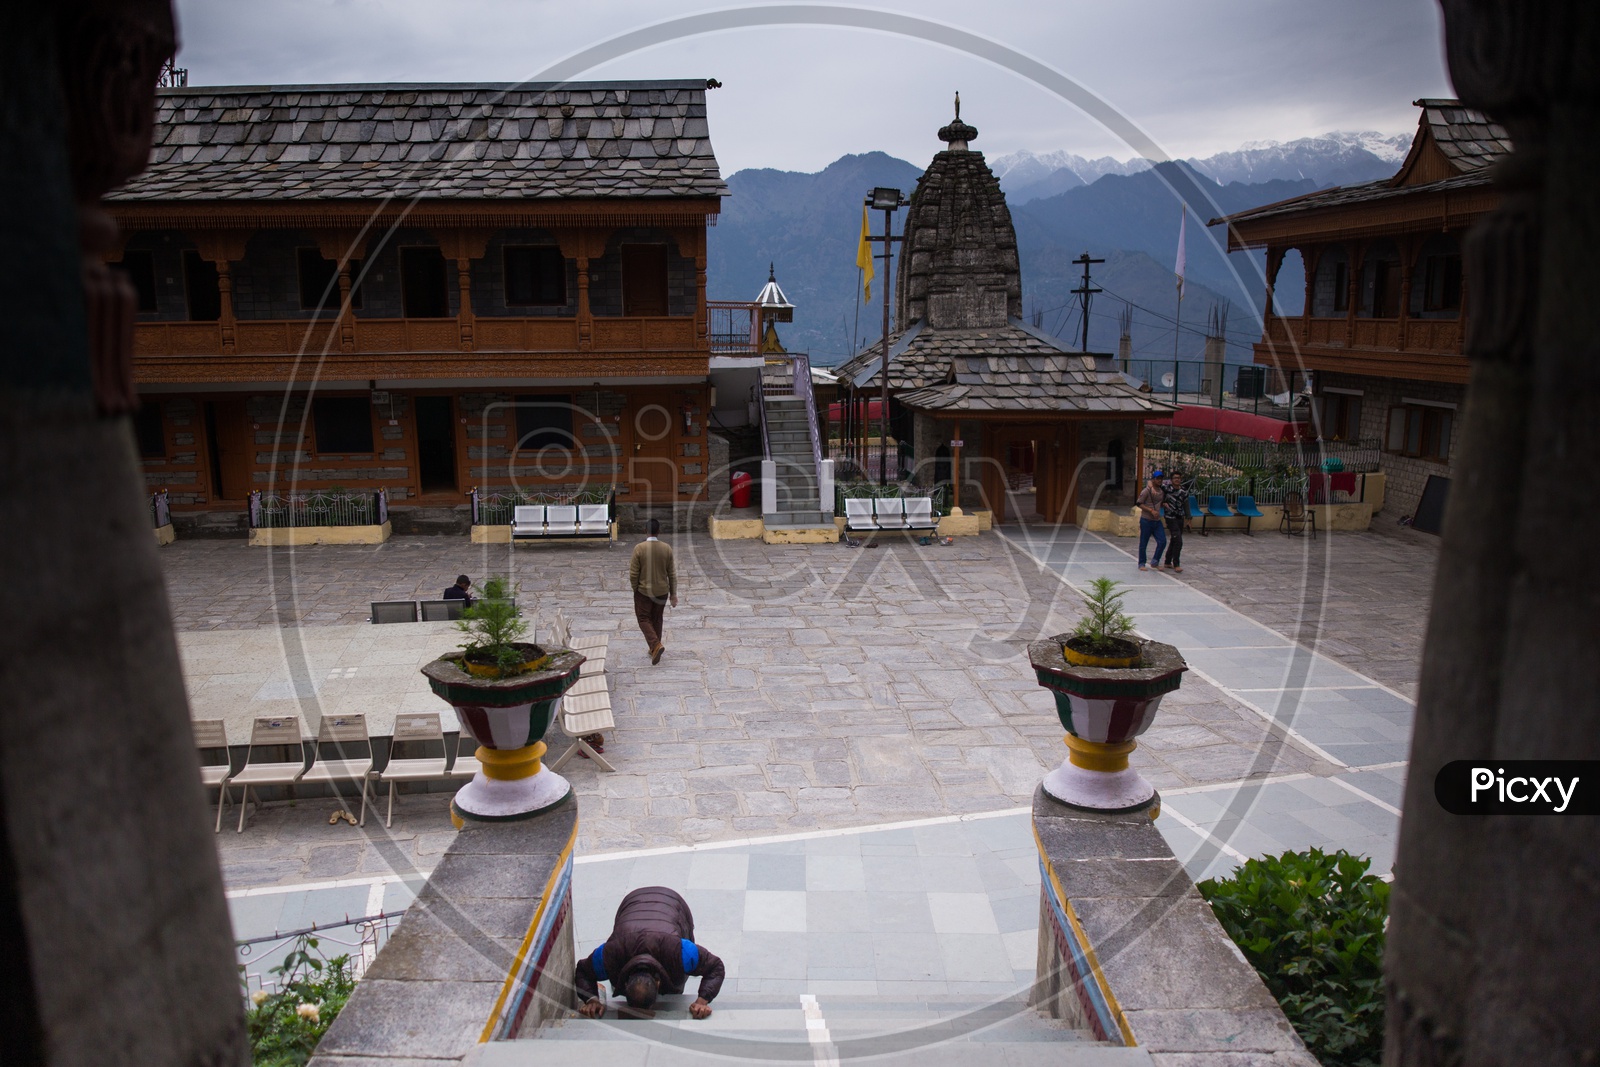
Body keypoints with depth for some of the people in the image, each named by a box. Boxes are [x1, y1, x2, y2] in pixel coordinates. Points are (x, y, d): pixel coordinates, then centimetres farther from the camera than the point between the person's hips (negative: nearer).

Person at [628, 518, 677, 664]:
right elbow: (672, 573, -1)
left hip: (644, 591, -3)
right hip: (662, 591, 3)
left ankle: (656, 645, -12)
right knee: (657, 619, 18)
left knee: (644, 619, 8)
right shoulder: (667, 548, -7)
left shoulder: (639, 548, -16)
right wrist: (673, 593, 8)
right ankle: (654, 648, 27)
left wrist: (635, 589, 6)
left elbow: (633, 574, -12)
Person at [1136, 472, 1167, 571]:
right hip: (1146, 520, -6)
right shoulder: (1147, 490, -11)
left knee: (1162, 541, -3)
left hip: (1157, 520, 6)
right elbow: (1139, 504, -12)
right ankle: (1141, 564, 14)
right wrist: (1151, 510, -21)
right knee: (1144, 543, 2)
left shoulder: (1162, 491, 9)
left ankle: (1155, 561, 13)